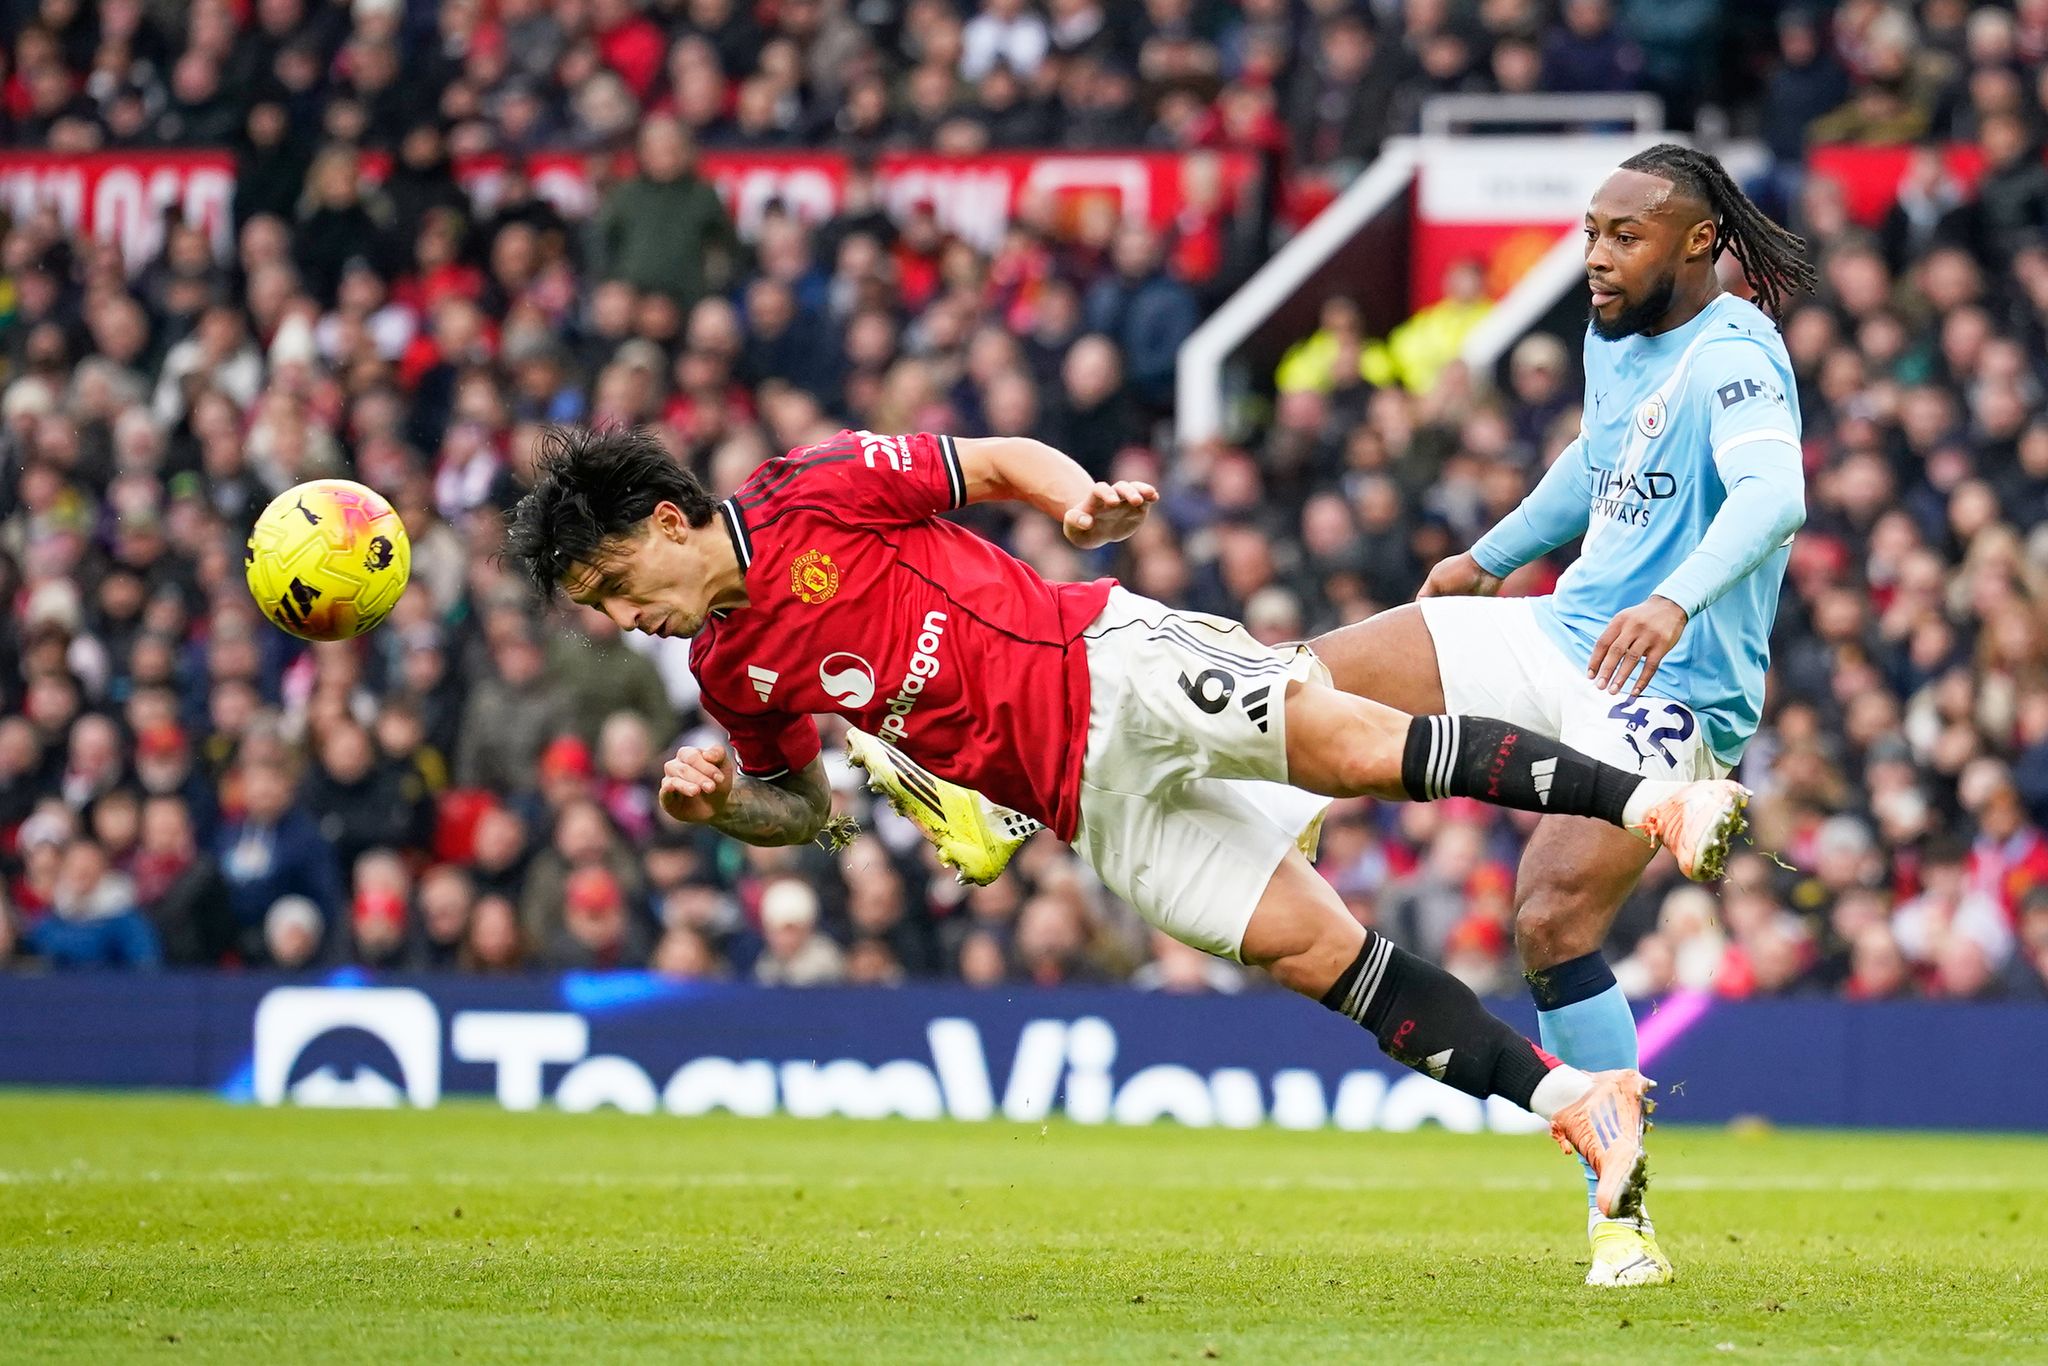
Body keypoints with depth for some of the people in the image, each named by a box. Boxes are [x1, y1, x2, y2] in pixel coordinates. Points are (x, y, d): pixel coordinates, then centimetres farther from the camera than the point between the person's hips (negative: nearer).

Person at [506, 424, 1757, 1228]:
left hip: (1112, 663, -5)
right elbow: (802, 808, 23)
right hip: (1090, 801, 5)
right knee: (1314, 947, -8)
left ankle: (1653, 798, -25)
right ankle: (1574, 1099, -9)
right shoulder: (730, 672, 11)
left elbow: (1003, 462, 1)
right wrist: (720, 804, 1)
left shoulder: (817, 494, -5)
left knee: (1353, 745, -27)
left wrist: (1087, 502, -19)